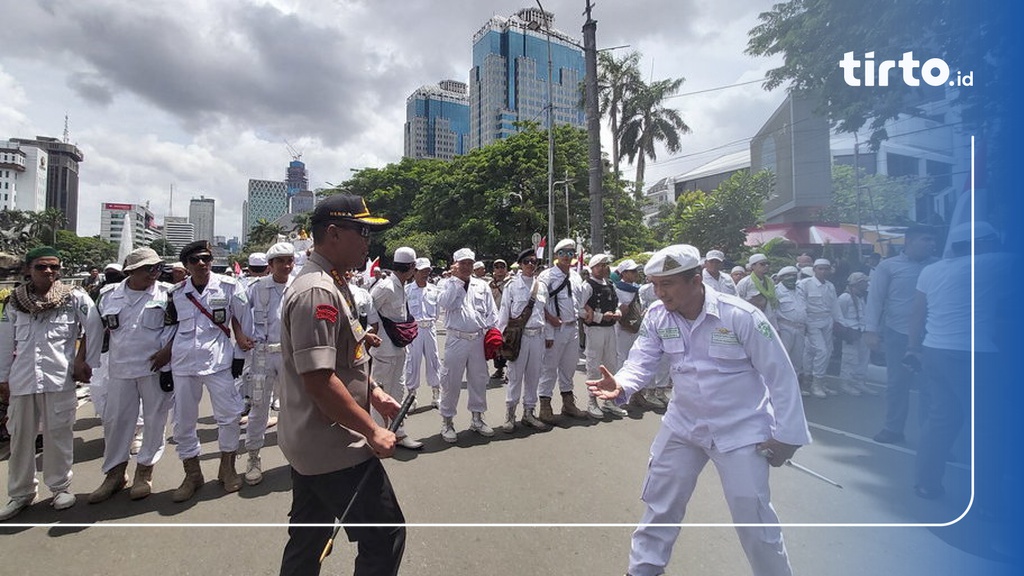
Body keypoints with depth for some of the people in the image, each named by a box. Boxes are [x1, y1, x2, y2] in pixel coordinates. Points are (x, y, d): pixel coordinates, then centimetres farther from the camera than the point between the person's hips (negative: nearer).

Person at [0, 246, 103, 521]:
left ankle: (61, 486, 20)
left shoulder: (75, 298, -3)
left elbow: (94, 329, 0)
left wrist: (85, 362, 0)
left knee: (58, 434, 5)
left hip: (59, 378, -3)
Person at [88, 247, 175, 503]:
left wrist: (168, 350, -12)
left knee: (154, 419, 5)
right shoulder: (110, 295, 6)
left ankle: (145, 472, 22)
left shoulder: (166, 294, -3)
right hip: (120, 368, 3)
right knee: (115, 419, 8)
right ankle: (115, 473, 25)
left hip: (156, 366, -3)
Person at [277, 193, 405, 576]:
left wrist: (373, 392, 14)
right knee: (385, 534, 1)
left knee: (308, 538, 23)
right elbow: (319, 379, -27)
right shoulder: (317, 292, -22)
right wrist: (372, 432, -20)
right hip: (335, 448, -10)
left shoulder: (331, 284, 11)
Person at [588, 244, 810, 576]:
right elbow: (642, 361, -15)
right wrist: (621, 385, -37)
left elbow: (780, 374, -14)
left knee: (752, 515, 1)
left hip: (740, 429, -4)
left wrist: (786, 434, -11)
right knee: (660, 501, 14)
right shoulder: (657, 316, -9)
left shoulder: (741, 316, -21)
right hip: (683, 424, 4)